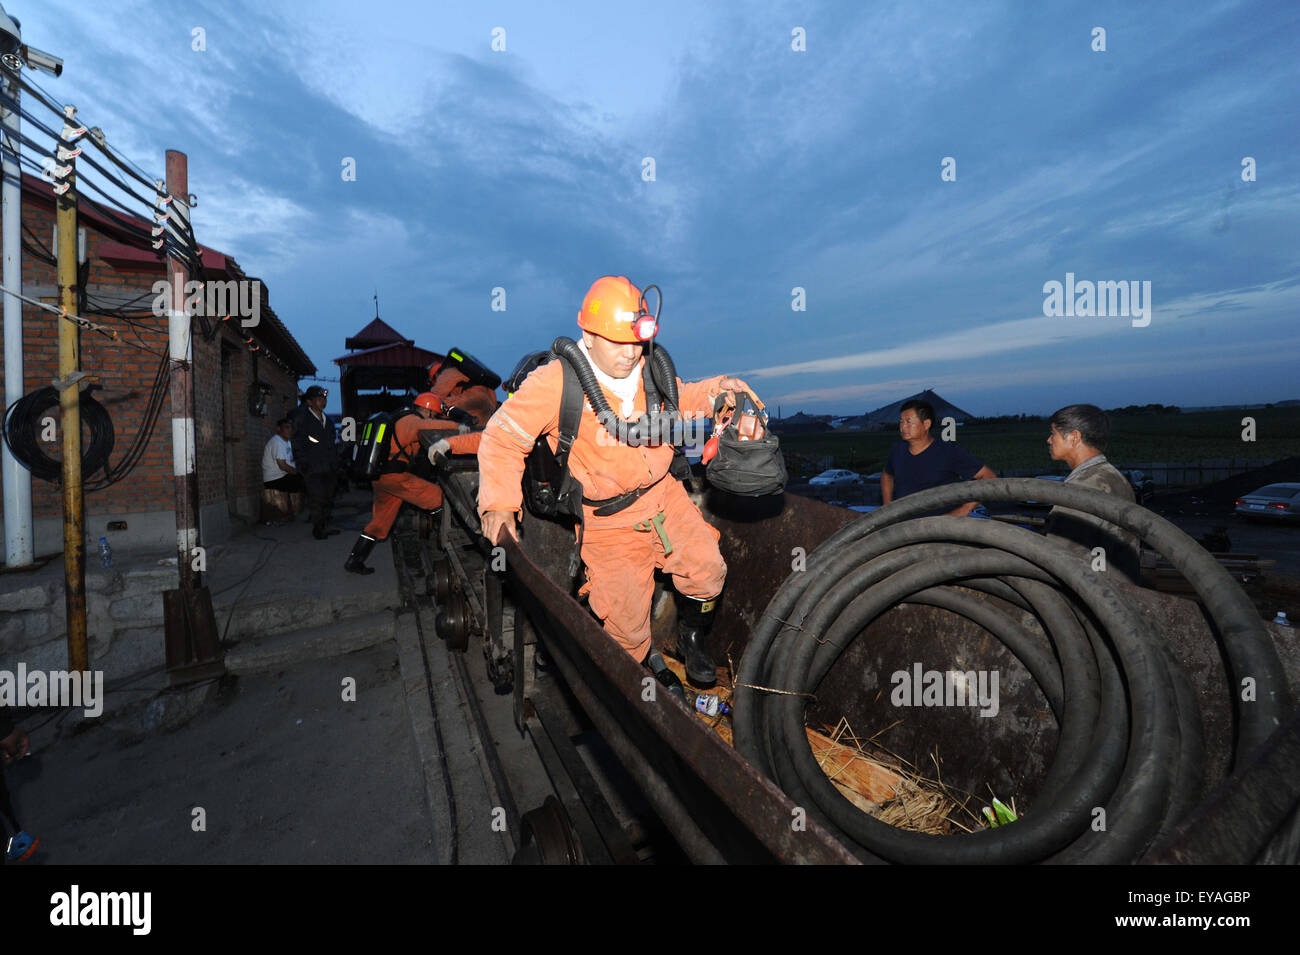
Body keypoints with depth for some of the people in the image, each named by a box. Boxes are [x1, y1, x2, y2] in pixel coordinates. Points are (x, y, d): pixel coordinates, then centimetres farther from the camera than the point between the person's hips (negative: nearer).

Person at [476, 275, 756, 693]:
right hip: (608, 518, -4)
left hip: (664, 493, 5)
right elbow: (503, 437, -12)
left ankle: (691, 639, 30)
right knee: (625, 615, 2)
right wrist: (499, 503, -21)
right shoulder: (556, 381, -17)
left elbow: (678, 400, 17)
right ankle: (646, 665, 37)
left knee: (707, 569, -2)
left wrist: (715, 389, -3)